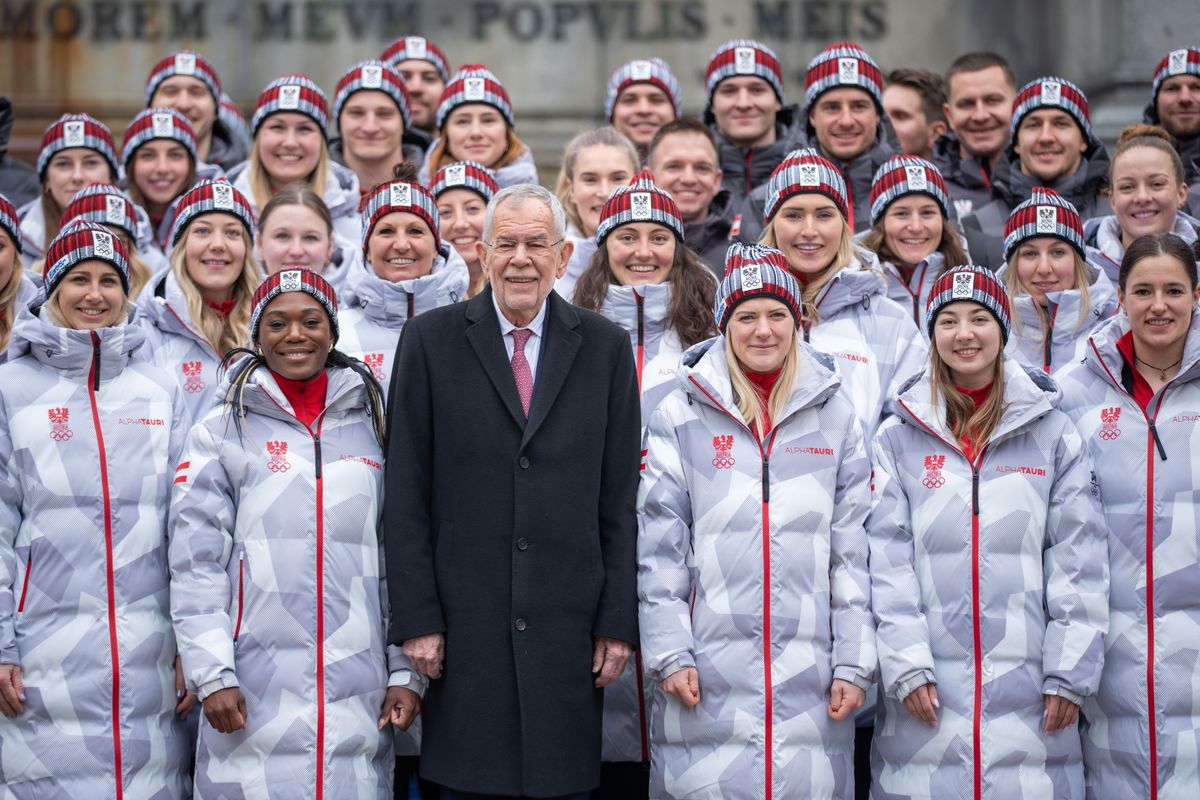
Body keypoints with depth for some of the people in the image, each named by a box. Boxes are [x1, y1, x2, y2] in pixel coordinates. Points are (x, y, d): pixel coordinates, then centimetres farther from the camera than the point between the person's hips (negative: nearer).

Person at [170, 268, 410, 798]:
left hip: (357, 696, 2)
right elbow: (196, 562, 0)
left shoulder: (373, 428, 13)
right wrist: (213, 674, -8)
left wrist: (405, 670, 5)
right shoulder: (221, 432, 6)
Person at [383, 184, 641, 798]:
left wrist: (619, 622, 1)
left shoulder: (606, 347, 6)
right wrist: (415, 618, -4)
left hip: (569, 626, 1)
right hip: (464, 625, -1)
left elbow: (620, 499, 6)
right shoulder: (431, 339, 3)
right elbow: (406, 494, 1)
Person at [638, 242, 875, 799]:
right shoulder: (681, 416, 5)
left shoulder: (835, 416, 10)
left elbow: (853, 549, 8)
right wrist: (670, 654, -5)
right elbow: (658, 549, 3)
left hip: (811, 676, 1)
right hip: (709, 678, -1)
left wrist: (853, 663, 2)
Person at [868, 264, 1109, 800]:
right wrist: (906, 666, -8)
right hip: (928, 689, 0)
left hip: (1027, 686, 0)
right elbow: (886, 560, 2)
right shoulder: (898, 438, 8)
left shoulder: (1054, 433, 7)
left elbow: (1080, 560, 4)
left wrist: (1070, 672, -3)